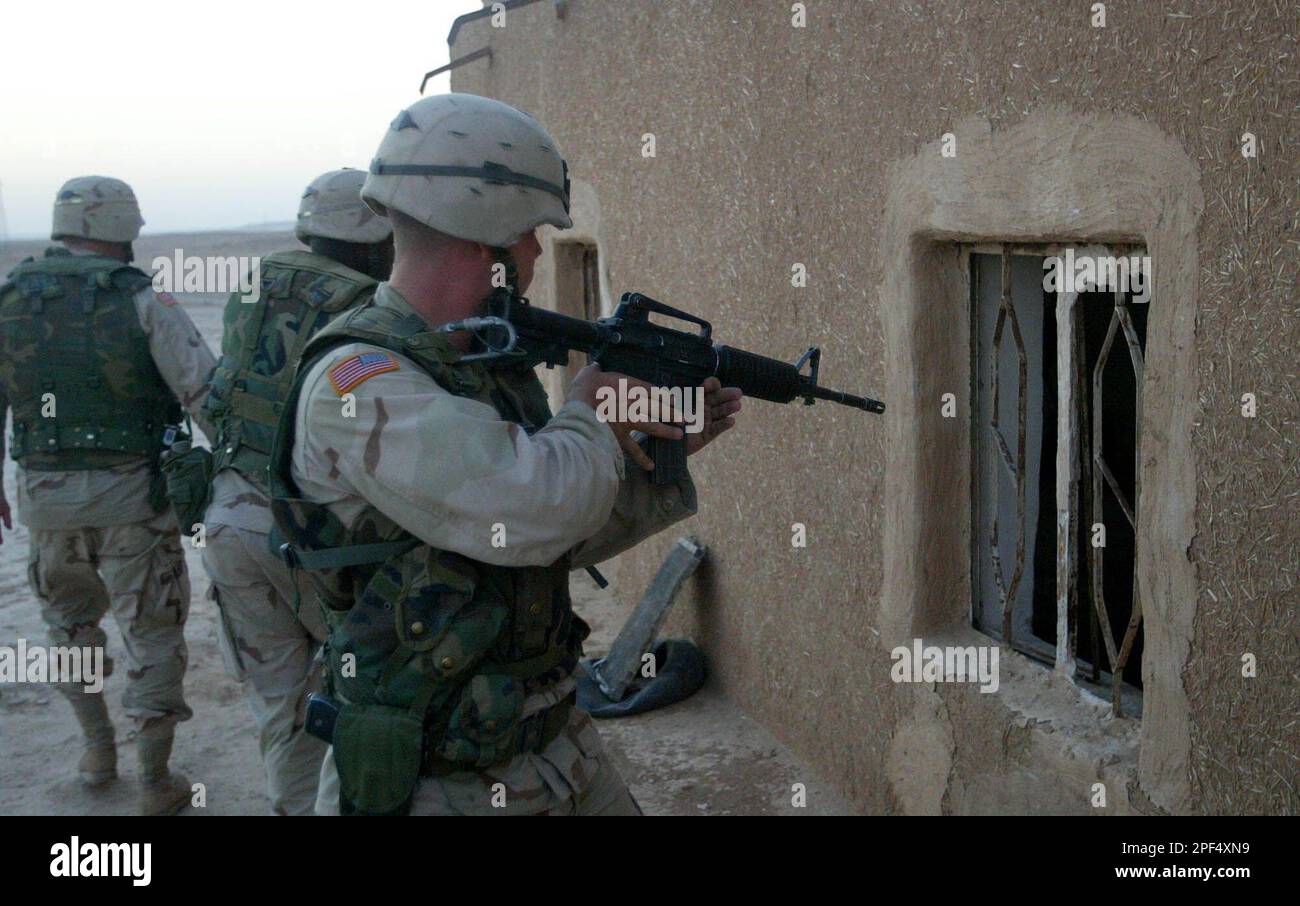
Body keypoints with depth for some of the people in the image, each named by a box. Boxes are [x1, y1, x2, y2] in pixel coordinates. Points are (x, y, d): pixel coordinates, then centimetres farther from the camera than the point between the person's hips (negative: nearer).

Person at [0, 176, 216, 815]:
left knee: (71, 620, 27)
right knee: (152, 635, 10)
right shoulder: (144, 303, -10)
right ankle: (155, 784, 15)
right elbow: (208, 396, -15)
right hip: (131, 496, -3)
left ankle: (98, 748, 35)